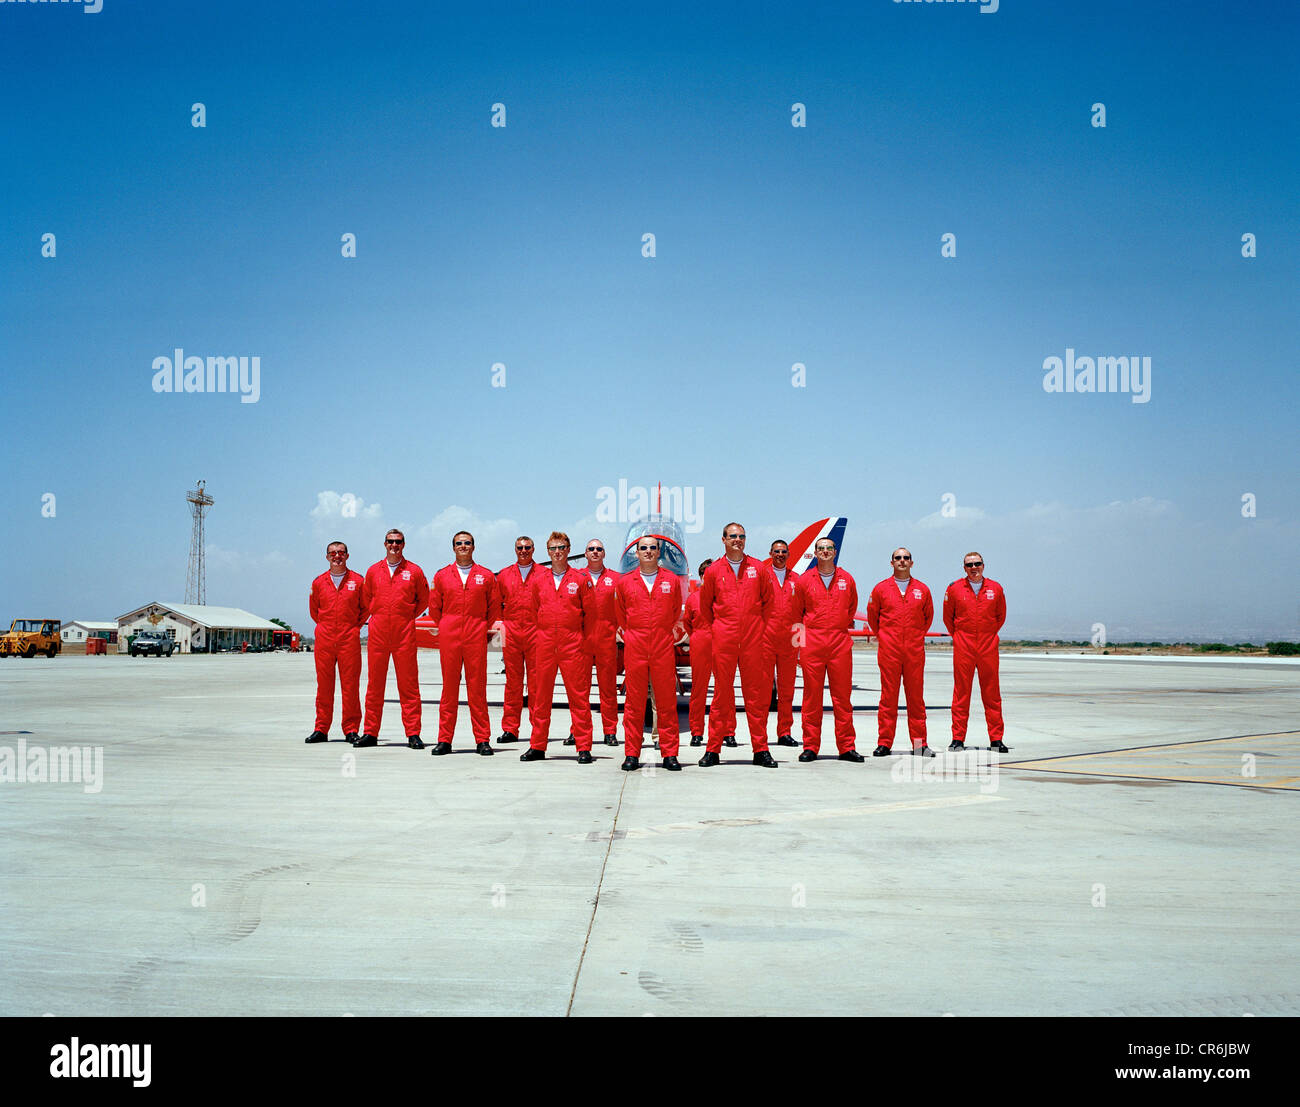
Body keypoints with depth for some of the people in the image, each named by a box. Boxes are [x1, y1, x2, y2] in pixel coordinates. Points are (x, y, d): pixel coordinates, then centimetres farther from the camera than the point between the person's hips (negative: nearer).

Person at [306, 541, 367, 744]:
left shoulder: (358, 581, 4)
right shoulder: (318, 582, 9)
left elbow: (365, 607, 12)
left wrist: (355, 627, 8)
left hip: (349, 638, -2)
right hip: (324, 639, 2)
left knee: (350, 684, -3)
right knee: (324, 684, 4)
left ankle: (351, 730, 2)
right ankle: (321, 729, 10)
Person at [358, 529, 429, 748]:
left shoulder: (414, 571, 5)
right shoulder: (373, 571, 10)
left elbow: (423, 599, 14)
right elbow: (366, 599, 22)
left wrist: (408, 616, 8)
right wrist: (378, 616, 13)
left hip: (404, 632, -2)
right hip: (377, 632, 2)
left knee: (408, 684, -2)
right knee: (374, 683, 4)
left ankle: (413, 734, 0)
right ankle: (370, 733, 10)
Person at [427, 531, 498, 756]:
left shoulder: (486, 576, 7)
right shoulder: (442, 575, 9)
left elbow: (494, 607, 13)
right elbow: (434, 607, 16)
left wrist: (487, 629, 10)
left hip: (476, 637, -1)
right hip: (449, 637, 1)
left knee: (477, 689, -1)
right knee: (449, 688, 3)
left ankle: (482, 740, 4)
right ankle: (444, 740, 8)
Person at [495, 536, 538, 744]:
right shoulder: (504, 575, 13)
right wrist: (502, 623, 5)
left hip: (535, 631, -2)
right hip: (511, 633, 2)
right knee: (513, 680, 3)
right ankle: (510, 729, 6)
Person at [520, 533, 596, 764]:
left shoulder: (581, 579, 4)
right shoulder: (538, 579, 10)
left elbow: (589, 613, 5)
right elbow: (532, 612, 15)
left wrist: (585, 640, 1)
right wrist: (539, 636, 10)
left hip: (573, 644, -2)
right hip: (544, 644, 3)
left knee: (579, 696, -2)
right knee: (539, 695, 5)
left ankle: (584, 748, 2)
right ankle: (537, 746, 14)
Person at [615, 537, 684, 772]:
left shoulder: (671, 580, 9)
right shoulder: (624, 582, 8)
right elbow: (619, 616, 18)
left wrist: (674, 634, 9)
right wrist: (627, 635, 11)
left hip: (663, 647, 0)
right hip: (634, 647, 0)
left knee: (667, 700, 1)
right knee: (634, 701, 1)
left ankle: (670, 754, 6)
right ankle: (632, 754, 6)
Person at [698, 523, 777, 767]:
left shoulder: (758, 568, 7)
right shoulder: (714, 571, 6)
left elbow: (768, 602, 13)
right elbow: (705, 606, 15)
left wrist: (763, 628, 8)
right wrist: (713, 630, 11)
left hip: (753, 639, 1)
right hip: (723, 640, 0)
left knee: (756, 692, 2)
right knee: (722, 692, 2)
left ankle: (761, 749, 8)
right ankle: (713, 749, 7)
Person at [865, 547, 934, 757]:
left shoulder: (922, 590, 8)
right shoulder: (881, 589, 4)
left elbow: (928, 616, 20)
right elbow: (872, 615, 14)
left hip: (915, 651, 1)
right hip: (888, 650, -1)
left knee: (916, 697, 4)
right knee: (888, 696, 0)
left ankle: (919, 743, 9)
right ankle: (884, 743, 4)